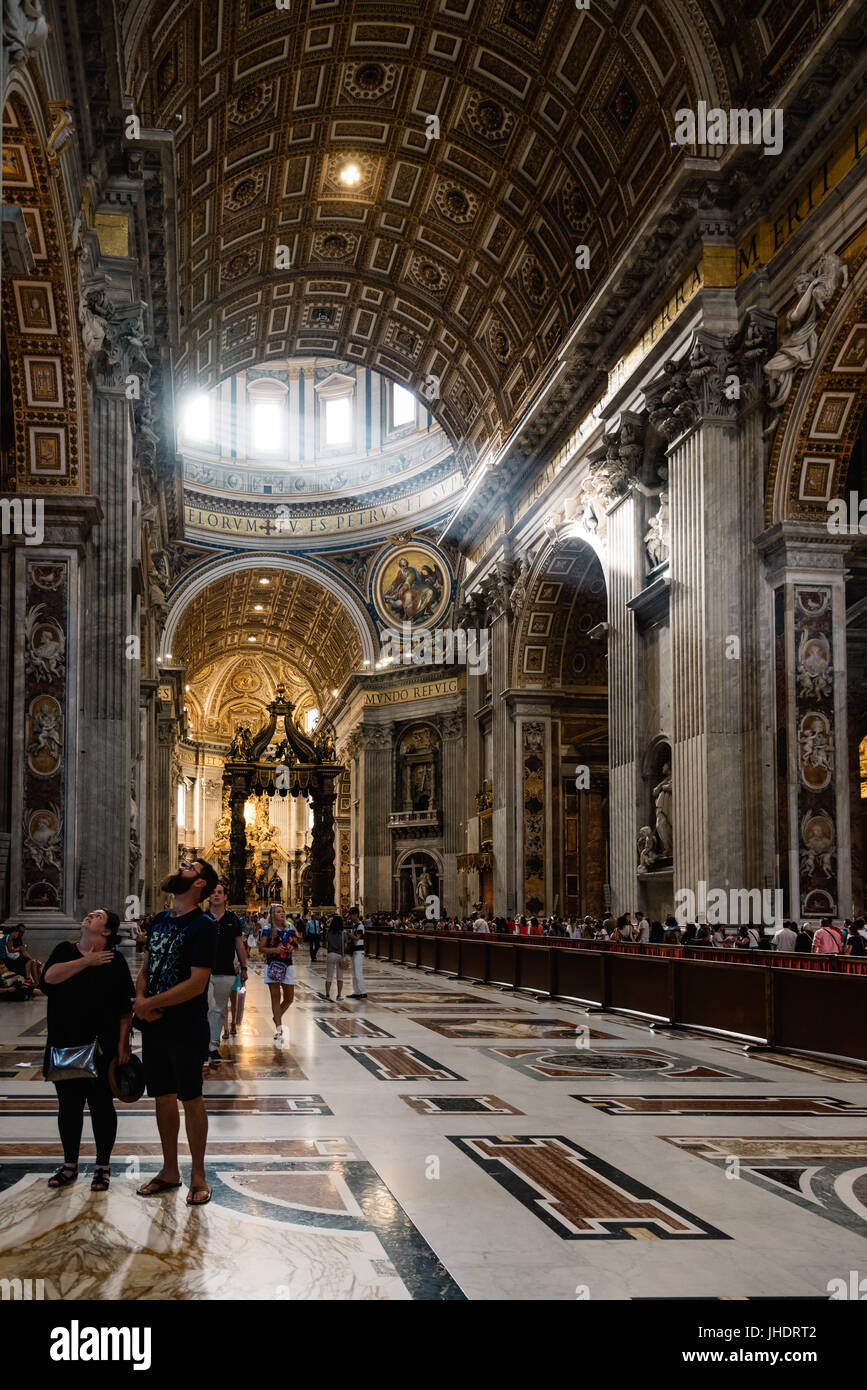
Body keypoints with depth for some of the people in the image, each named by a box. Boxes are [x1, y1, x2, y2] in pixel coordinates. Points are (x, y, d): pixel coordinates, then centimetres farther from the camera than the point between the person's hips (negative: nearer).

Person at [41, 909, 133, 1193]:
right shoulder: (65, 951, 7)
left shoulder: (115, 961, -2)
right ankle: (69, 1164, 26)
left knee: (101, 1105, 5)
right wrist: (86, 961, -13)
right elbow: (50, 977, -13)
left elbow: (125, 1008, -4)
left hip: (101, 1049, -3)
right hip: (65, 1046, 3)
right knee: (68, 1105, 12)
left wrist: (123, 1044, -9)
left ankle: (103, 1166, 18)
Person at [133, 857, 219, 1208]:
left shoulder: (203, 925, -15)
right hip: (154, 1024, 7)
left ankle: (198, 1175, 16)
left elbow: (197, 983, -20)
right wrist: (139, 999, -7)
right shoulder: (160, 919, 9)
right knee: (163, 1097, 14)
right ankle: (169, 1171, 27)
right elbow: (146, 966, 13)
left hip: (187, 1028, -7)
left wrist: (151, 1003, -14)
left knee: (191, 1098, 4)